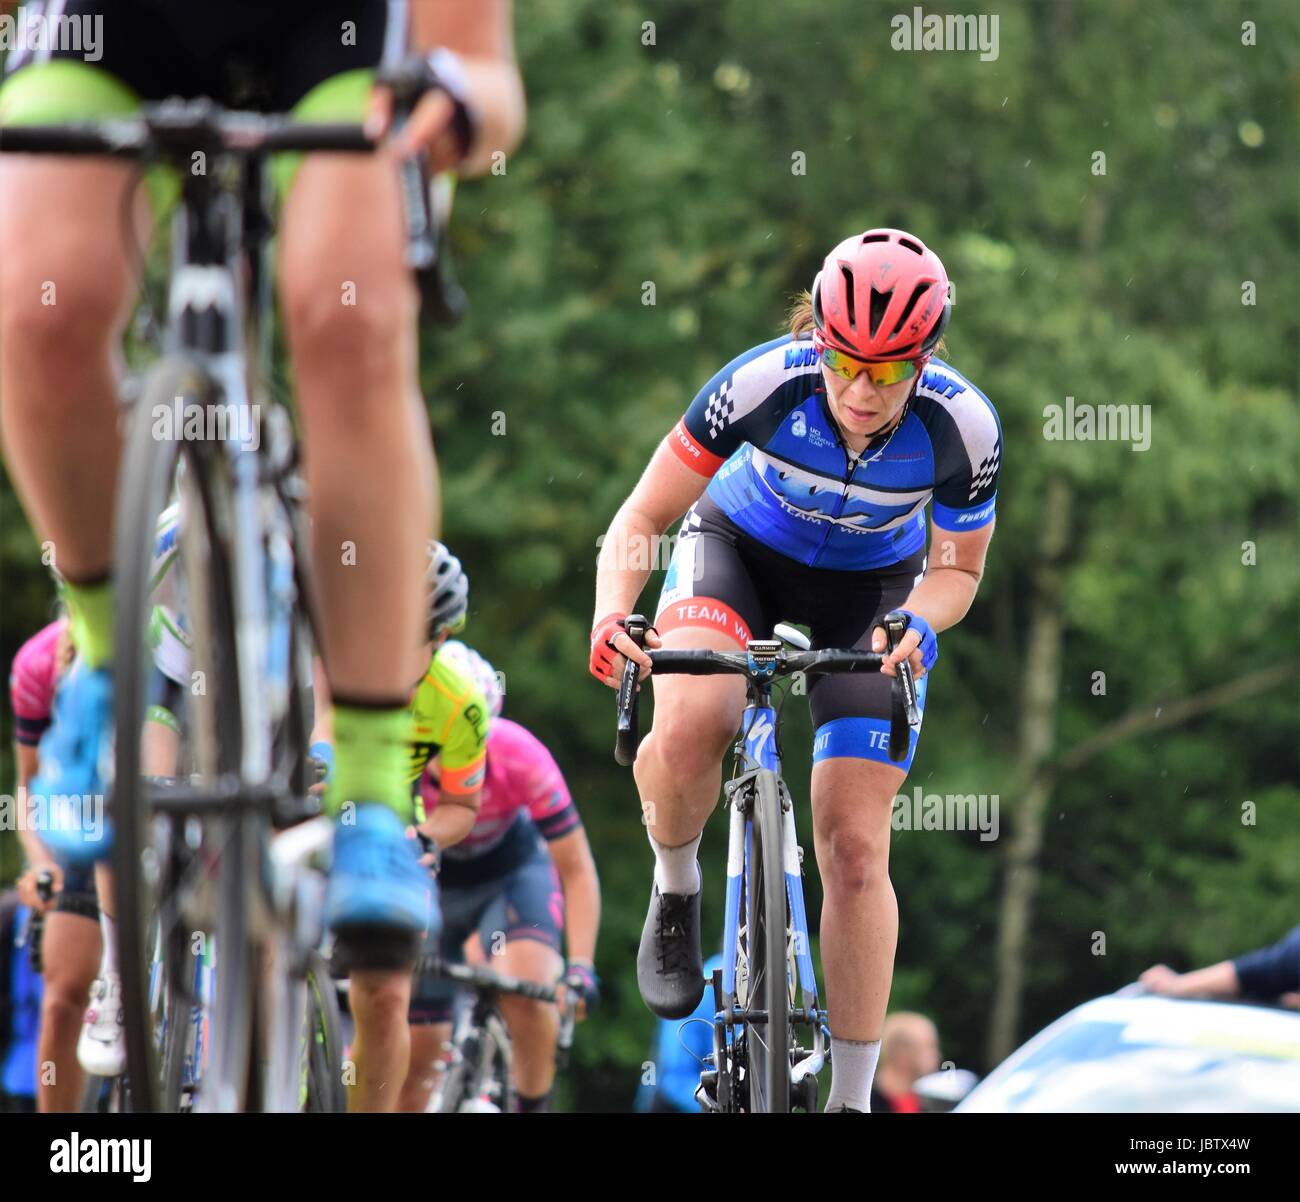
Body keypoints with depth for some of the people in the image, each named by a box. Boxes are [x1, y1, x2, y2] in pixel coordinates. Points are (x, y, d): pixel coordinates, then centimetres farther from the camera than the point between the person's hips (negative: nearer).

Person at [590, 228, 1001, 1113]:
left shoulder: (962, 426, -28)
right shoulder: (766, 383, -31)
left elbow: (957, 571, -10)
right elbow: (641, 518, -20)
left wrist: (918, 621, -33)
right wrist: (612, 616, -39)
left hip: (871, 589, 1)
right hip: (740, 547, -1)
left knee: (855, 847, -8)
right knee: (689, 727, -33)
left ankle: (852, 1098, 5)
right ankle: (675, 891, -1)